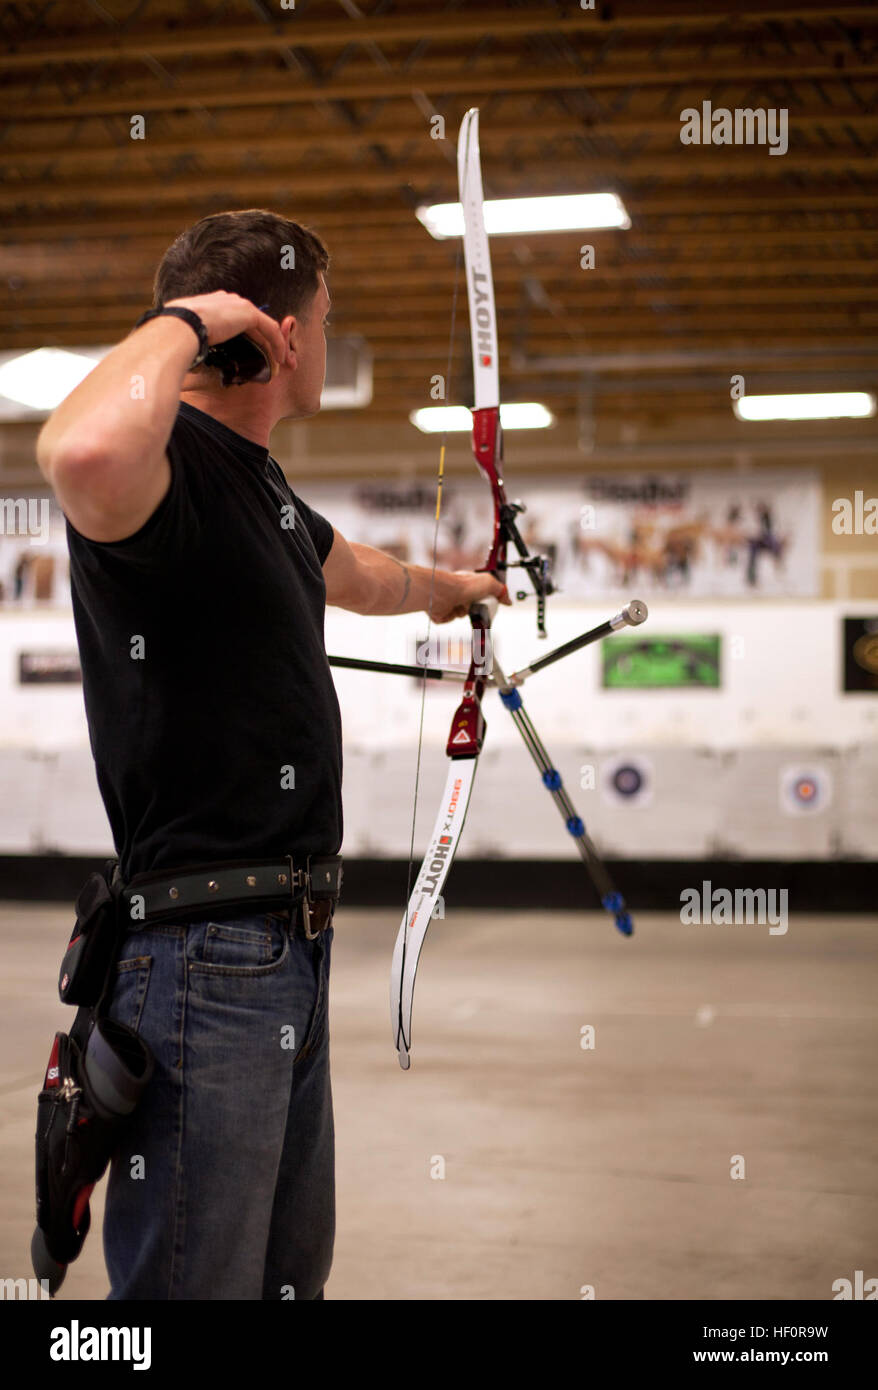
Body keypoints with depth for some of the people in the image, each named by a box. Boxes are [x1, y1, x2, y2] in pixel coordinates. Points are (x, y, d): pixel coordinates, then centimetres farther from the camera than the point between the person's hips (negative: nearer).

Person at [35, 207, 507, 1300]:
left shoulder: (257, 484, 16)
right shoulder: (166, 467, -16)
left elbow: (351, 572, 39)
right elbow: (82, 452, -43)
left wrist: (442, 584, 59)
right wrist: (183, 322, -24)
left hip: (292, 949, 10)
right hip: (204, 956, -10)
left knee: (293, 1267, 18)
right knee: (197, 1277, -5)